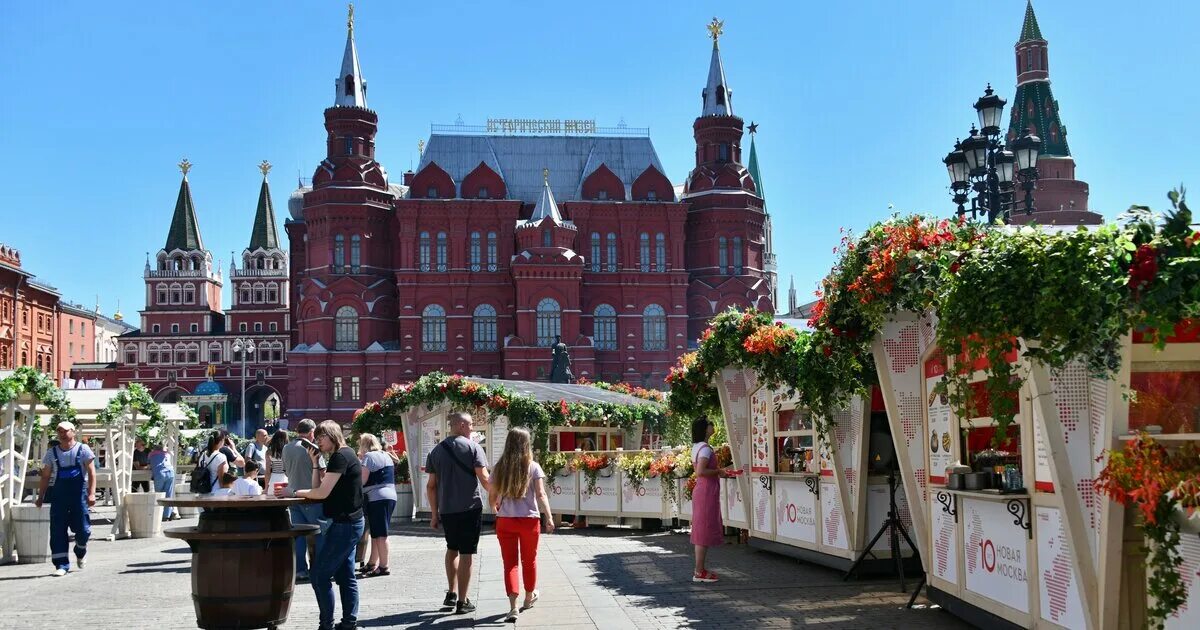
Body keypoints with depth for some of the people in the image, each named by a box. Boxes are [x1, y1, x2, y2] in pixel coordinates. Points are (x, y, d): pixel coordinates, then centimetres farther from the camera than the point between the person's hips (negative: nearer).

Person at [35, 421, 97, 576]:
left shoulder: (83, 450, 1)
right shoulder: (52, 453, 10)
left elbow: (91, 473, -3)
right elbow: (45, 477, 14)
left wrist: (91, 493, -13)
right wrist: (40, 497, 6)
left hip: (79, 494, -2)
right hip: (59, 494, 2)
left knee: (83, 529, -3)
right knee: (57, 530, -5)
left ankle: (80, 553, 29)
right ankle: (62, 565, -1)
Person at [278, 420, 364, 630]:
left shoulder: (341, 456, -15)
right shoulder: (343, 456, 16)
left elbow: (322, 492, -19)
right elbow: (319, 489, 14)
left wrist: (294, 493, -10)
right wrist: (315, 464, 4)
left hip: (344, 524, -10)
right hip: (349, 523, 10)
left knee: (318, 574, -7)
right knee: (345, 575, 12)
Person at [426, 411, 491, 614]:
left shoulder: (437, 451, 7)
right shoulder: (472, 447, -7)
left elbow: (431, 486, 7)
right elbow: (484, 479, -12)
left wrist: (434, 514, 13)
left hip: (446, 510, 4)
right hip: (470, 508, -4)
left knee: (452, 549, 23)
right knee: (467, 553, 2)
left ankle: (451, 593, 20)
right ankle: (462, 601, 4)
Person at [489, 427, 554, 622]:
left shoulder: (499, 468, 0)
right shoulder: (533, 467, -5)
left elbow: (493, 497, 4)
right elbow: (541, 494, -12)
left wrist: (495, 508, 25)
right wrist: (549, 517, -10)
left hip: (505, 520, 1)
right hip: (529, 520, -1)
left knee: (510, 563, 2)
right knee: (529, 561, 18)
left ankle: (513, 606, -11)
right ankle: (529, 598, 36)